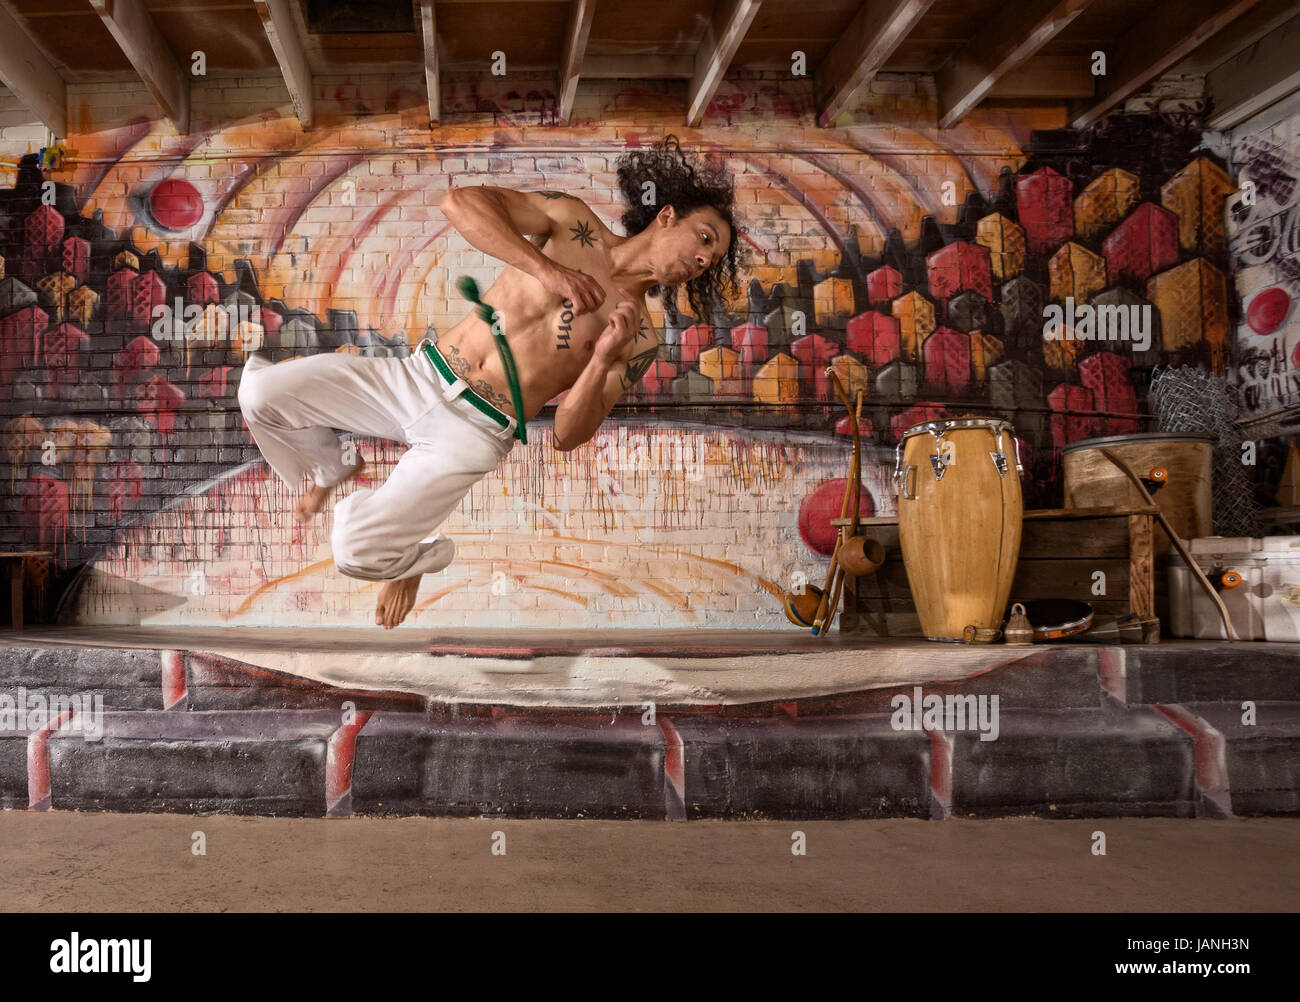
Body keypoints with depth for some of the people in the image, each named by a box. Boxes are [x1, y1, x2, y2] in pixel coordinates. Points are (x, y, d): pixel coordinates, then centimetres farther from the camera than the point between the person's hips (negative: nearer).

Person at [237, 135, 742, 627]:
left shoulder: (639, 342, 0)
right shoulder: (573, 223, 0)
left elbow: (567, 436, -7)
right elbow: (461, 202, -14)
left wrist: (602, 358, -23)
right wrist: (545, 269, -22)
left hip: (473, 433, -2)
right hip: (416, 374, 2)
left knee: (358, 553, -20)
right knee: (261, 394, -11)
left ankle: (417, 557, 18)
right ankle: (332, 468, 22)